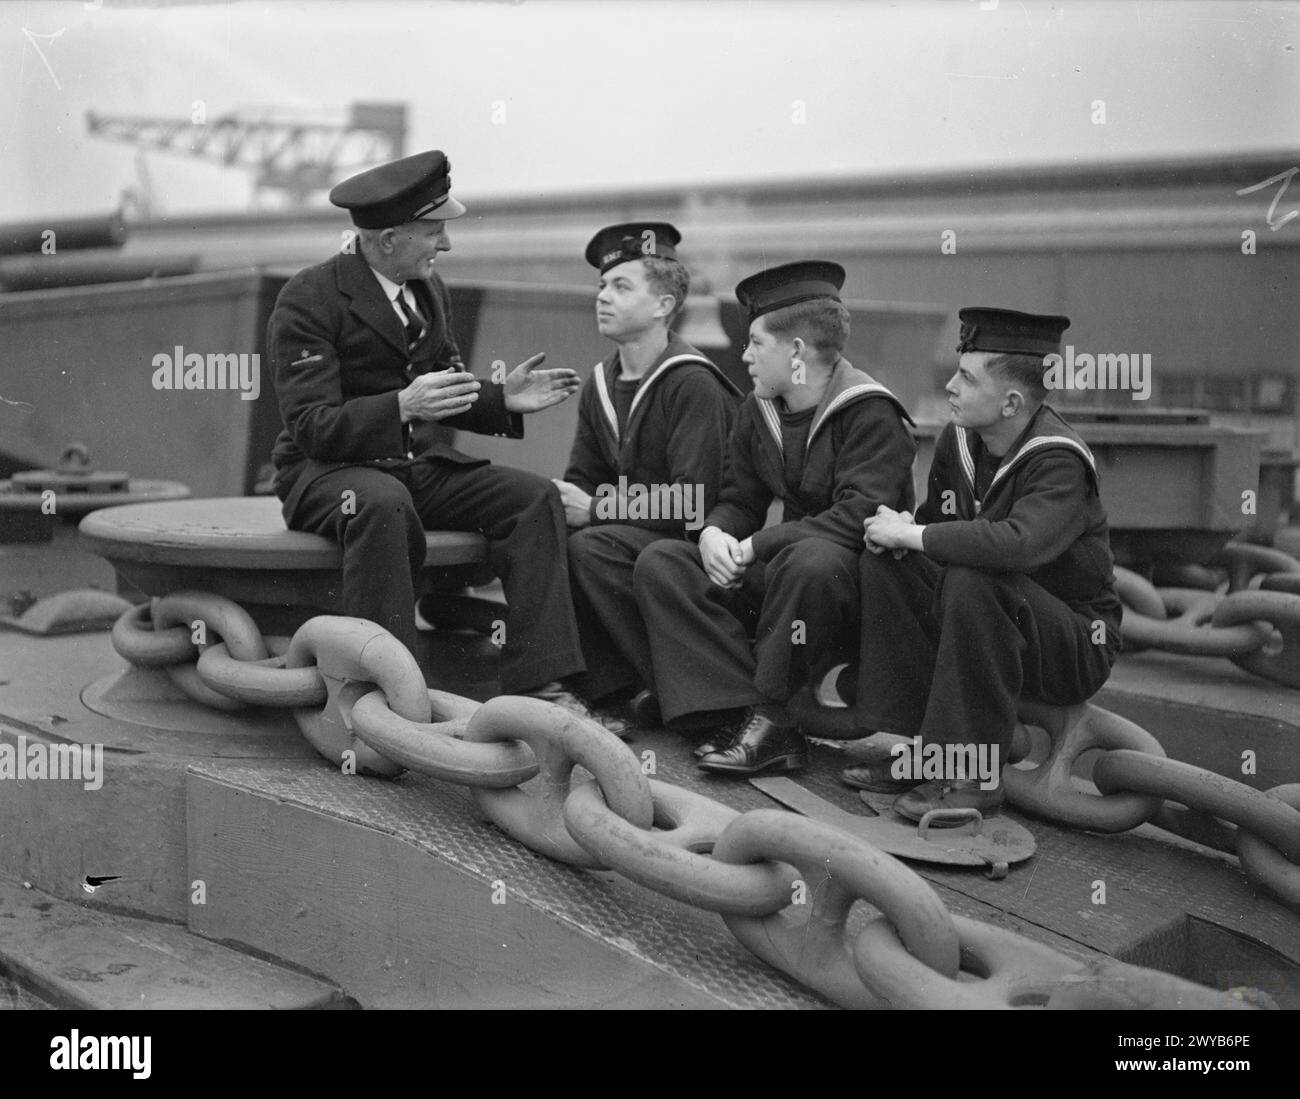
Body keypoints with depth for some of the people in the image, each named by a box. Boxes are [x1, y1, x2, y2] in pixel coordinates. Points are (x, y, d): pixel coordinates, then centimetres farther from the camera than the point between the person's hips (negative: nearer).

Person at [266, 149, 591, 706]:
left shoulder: (429, 290, 10)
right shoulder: (308, 299, -14)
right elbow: (311, 425, -20)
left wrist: (502, 398, -4)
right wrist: (402, 406, -34)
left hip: (419, 463, 7)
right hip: (328, 469, -7)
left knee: (535, 496, -13)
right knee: (383, 505, -40)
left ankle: (536, 683, -19)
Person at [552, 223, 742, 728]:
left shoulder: (692, 385, -15)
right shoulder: (600, 384, 11)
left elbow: (693, 501, -22)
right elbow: (583, 478, 12)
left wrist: (596, 509, -22)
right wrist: (563, 502, -12)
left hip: (696, 542, -7)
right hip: (633, 530, 8)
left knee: (590, 547, -29)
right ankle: (604, 691, -10)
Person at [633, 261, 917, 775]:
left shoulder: (871, 415, -16)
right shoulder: (758, 410, 8)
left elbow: (859, 516, -26)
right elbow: (738, 499, 12)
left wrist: (756, 546, -25)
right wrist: (714, 533, -13)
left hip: (857, 572, -7)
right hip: (778, 568, 8)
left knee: (810, 560, -42)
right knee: (659, 563, -10)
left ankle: (766, 716, -24)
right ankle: (740, 711, -26)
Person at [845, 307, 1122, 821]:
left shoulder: (1058, 462, -24)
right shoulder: (959, 439, -2)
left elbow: (1019, 543, -43)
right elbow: (935, 523, 13)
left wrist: (910, 535, -31)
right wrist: (897, 534, -12)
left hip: (1076, 648, -7)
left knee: (973, 581, -35)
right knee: (883, 564, -9)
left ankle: (973, 771, -24)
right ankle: (911, 745, -7)